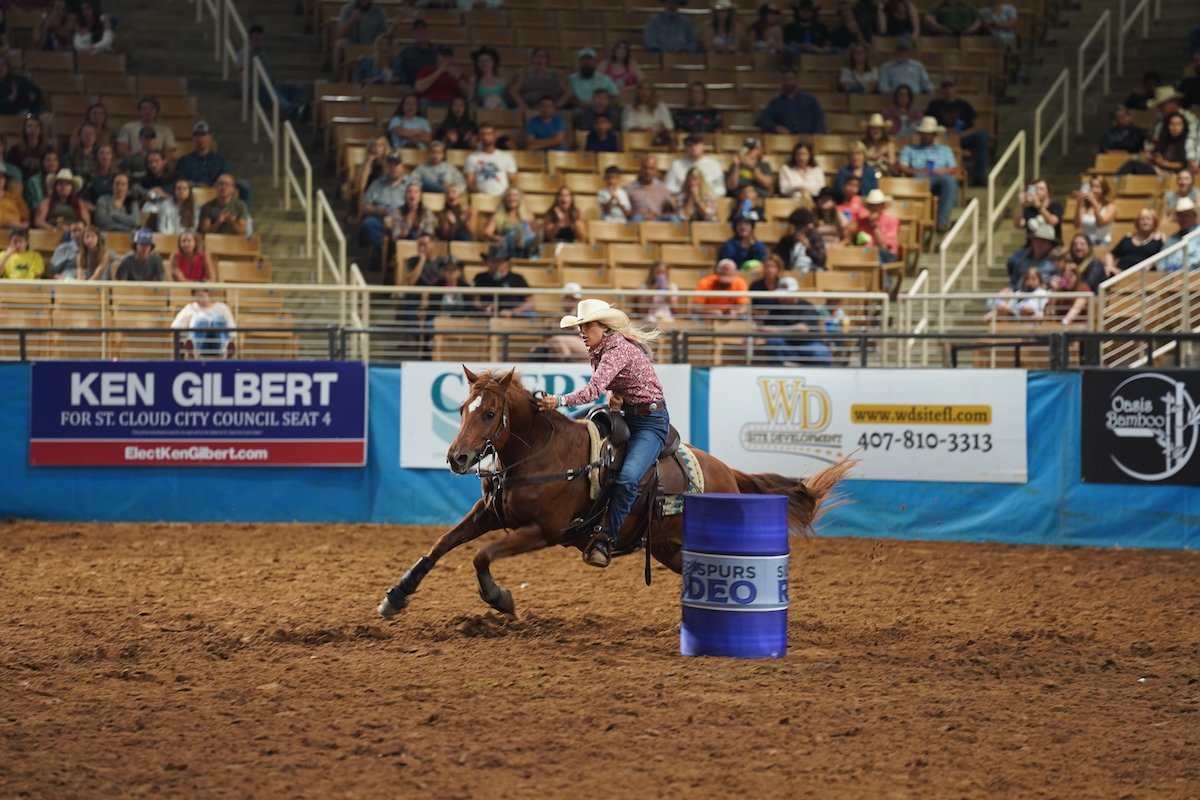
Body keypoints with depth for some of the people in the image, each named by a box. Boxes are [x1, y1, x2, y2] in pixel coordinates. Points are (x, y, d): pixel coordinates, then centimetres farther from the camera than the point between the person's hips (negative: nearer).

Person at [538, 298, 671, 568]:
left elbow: (595, 388, -35)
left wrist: (561, 401, -45)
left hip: (651, 421, -11)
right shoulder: (599, 353, 9)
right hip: (626, 415, 11)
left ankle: (607, 538, -27)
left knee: (627, 477, -31)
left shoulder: (618, 350, -21)